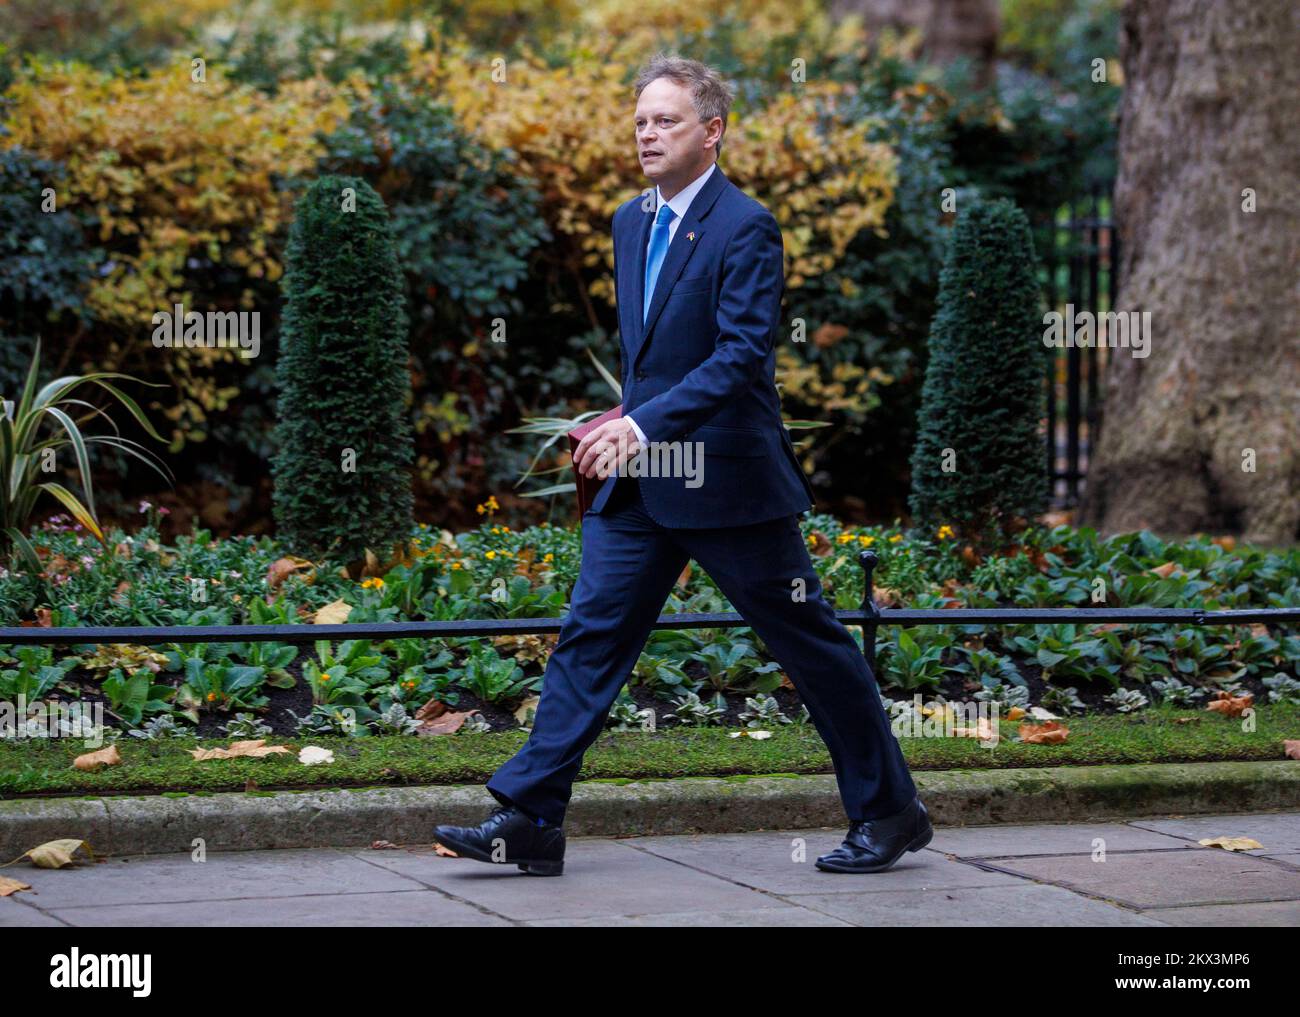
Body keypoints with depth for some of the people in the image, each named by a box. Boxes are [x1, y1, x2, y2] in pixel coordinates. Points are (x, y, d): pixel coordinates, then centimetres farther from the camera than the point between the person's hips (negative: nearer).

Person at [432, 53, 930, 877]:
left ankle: (889, 813, 16)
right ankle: (529, 821, -1)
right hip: (640, 478, 7)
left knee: (810, 642, 4)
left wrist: (647, 424, -29)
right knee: (591, 633, 0)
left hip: (727, 477, -7)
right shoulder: (632, 222, 12)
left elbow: (745, 352, -23)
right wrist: (627, 427, 17)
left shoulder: (745, 227, -13)